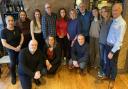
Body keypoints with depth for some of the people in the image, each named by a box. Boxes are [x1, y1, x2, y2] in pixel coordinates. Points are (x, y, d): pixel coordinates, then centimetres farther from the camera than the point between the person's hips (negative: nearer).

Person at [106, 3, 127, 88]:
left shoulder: (122, 23, -22)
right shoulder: (113, 20, 2)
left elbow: (119, 40, -23)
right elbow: (111, 35, 6)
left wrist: (112, 51, -21)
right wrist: (109, 48, 1)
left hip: (114, 47, -6)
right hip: (108, 45, 7)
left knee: (113, 64, 13)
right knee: (108, 62, 21)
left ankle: (112, 79, 37)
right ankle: (107, 76, 45)